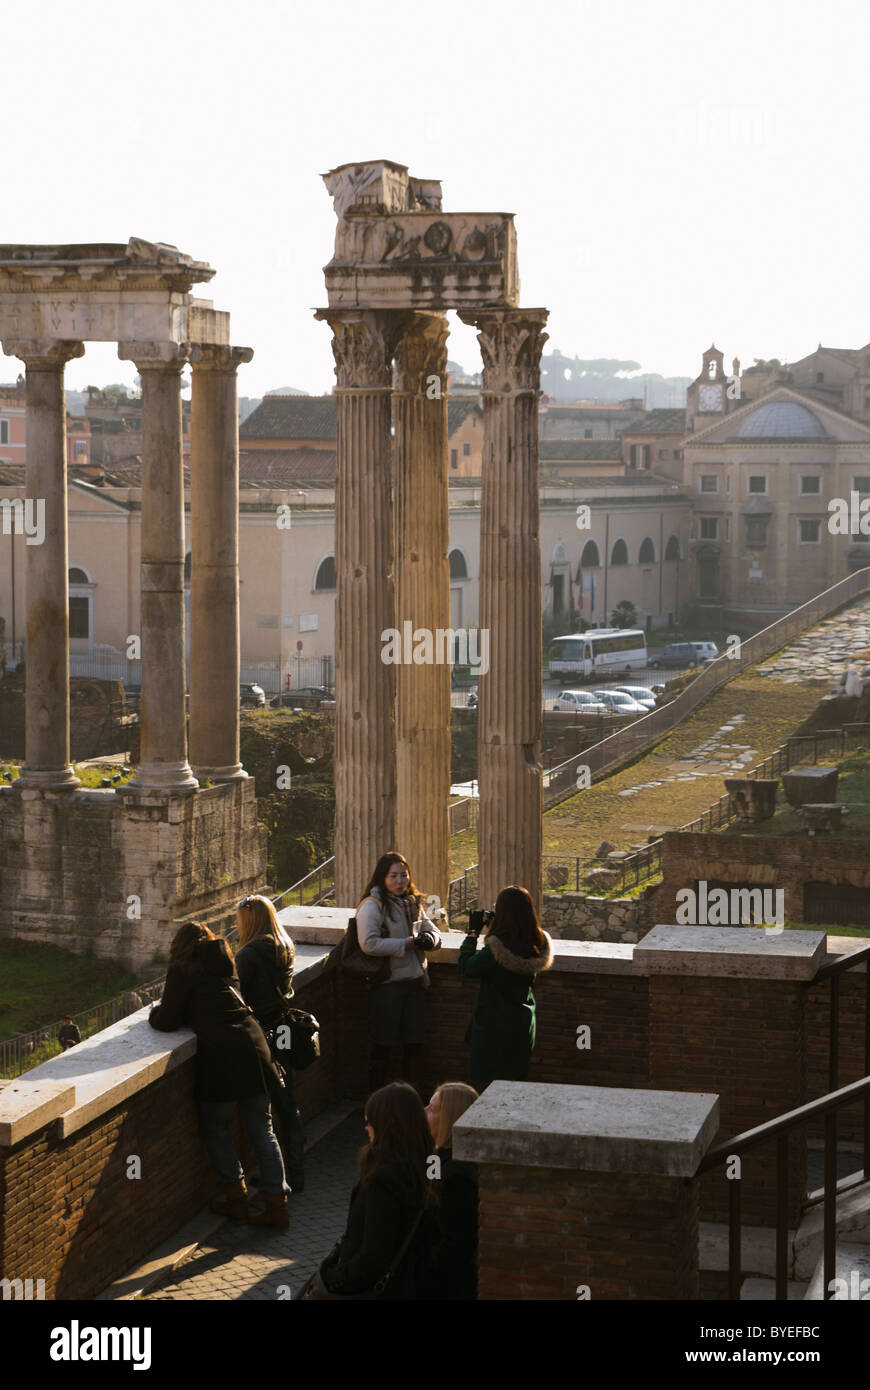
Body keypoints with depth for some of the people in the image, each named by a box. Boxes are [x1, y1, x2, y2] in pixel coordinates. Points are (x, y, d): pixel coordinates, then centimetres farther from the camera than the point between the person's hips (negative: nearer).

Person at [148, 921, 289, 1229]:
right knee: (262, 1132, 10)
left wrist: (154, 1013, 21)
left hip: (221, 1056, -5)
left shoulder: (183, 971, 1)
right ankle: (276, 1203, 9)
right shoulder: (225, 964, 18)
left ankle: (235, 1197, 16)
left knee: (214, 1128, 15)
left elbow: (168, 1022, 0)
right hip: (254, 1047, 5)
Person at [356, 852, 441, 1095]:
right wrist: (407, 943, -21)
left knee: (415, 1042, 9)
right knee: (384, 1043, 1)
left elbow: (433, 931, 20)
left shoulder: (412, 903, 11)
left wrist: (429, 939, -6)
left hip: (414, 981, 6)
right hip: (387, 983, -6)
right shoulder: (372, 905, -11)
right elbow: (369, 944, -23)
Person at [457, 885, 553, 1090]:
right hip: (524, 1025, 6)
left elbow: (465, 969, -11)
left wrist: (473, 931, -4)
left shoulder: (496, 949, -24)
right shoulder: (539, 945, -5)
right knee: (517, 1088, 18)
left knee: (483, 1087, 4)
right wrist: (492, 927, 7)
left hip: (494, 1027, -6)